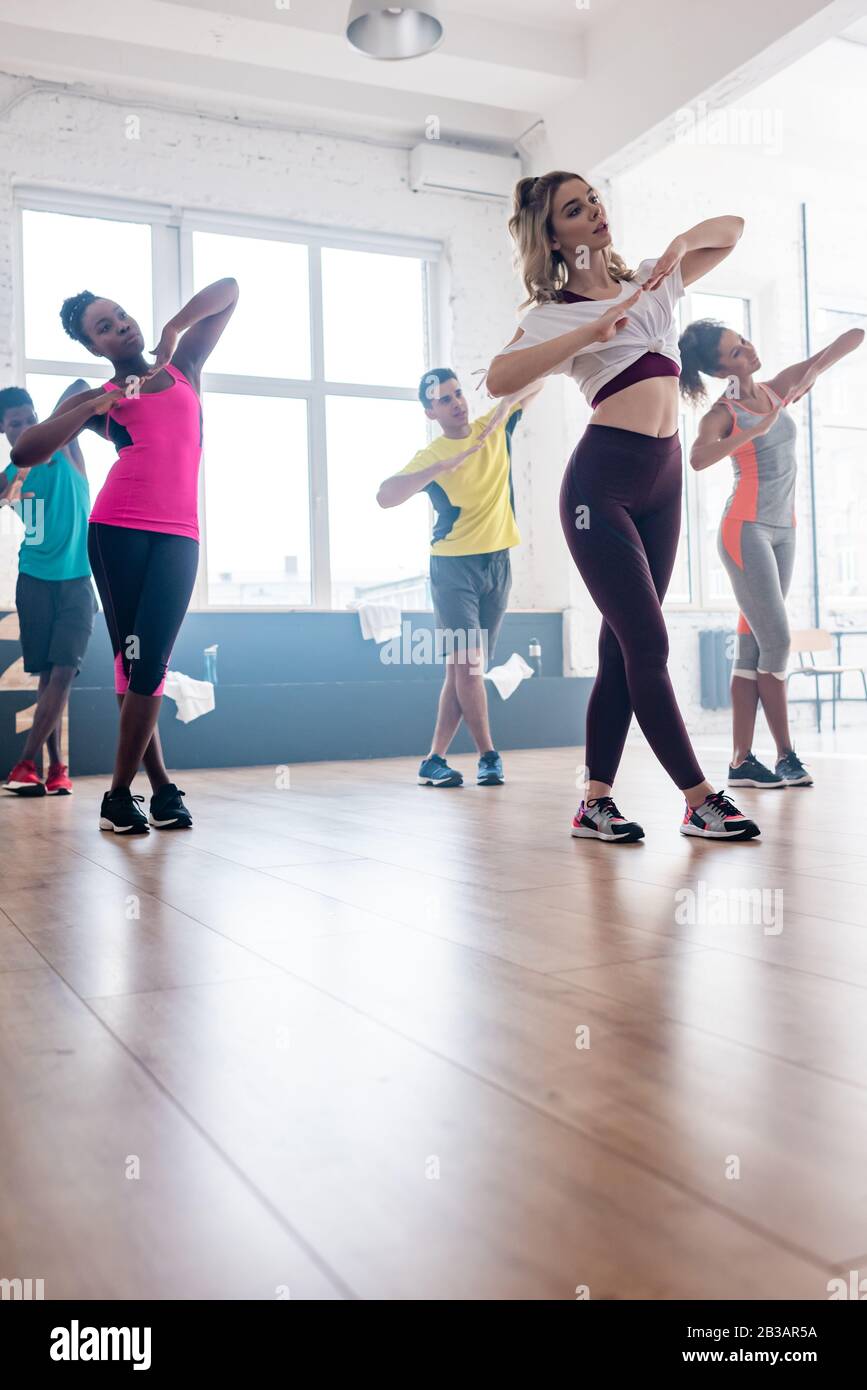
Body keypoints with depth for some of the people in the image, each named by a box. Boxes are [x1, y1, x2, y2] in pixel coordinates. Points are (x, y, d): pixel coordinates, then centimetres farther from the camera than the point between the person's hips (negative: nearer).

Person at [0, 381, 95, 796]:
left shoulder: (65, 452, 1)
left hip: (77, 580, -2)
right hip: (35, 580, 2)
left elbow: (80, 388, -9)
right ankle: (55, 768, 5)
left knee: (63, 673, -12)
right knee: (47, 676, 0)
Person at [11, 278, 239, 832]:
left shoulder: (183, 368, 20)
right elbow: (24, 453, 2)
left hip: (179, 536, 0)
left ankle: (120, 792, -1)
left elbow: (229, 289, 21)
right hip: (117, 531, 0)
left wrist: (175, 329, 8)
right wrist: (96, 407, -3)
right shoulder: (98, 399, 15)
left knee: (150, 662, -9)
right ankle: (162, 787, 3)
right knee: (132, 659, -5)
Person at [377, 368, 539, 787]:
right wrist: (441, 466, -27)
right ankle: (488, 756, -5)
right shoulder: (430, 456, -5)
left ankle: (435, 760, 7)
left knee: (462, 667, 3)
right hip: (453, 565, -4)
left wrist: (511, 398, -11)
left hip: (498, 563, 4)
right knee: (467, 662, -14)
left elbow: (534, 380, 12)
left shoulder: (495, 426, 7)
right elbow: (385, 497, -19)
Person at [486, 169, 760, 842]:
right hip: (602, 481, -6)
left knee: (624, 647, 4)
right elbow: (500, 379, -18)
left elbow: (731, 229, 29)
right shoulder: (554, 313, 1)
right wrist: (593, 331, -21)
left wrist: (682, 242, 8)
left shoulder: (652, 283, 19)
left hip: (662, 483, 6)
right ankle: (701, 800, -1)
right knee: (649, 645, -9)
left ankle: (595, 803, 9)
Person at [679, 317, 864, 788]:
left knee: (753, 646, 3)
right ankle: (786, 757, -3)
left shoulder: (779, 390, 10)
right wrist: (756, 428, -26)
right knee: (776, 642, -11)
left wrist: (811, 372, -3)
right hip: (746, 531, -6)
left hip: (782, 532, 6)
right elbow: (698, 458, -30)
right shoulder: (722, 414, -7)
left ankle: (741, 759, 3)